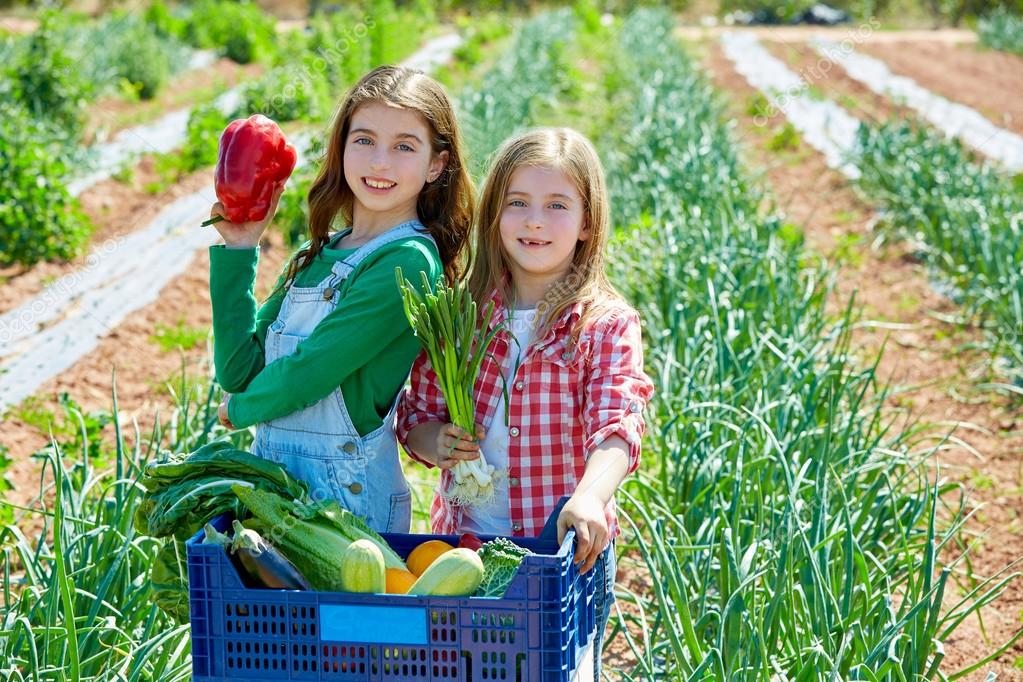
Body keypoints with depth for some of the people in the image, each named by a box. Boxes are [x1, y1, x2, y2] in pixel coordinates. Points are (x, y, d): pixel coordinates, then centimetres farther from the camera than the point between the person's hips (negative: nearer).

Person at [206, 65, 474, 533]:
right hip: (273, 476, 7)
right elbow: (237, 370, 4)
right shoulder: (317, 256, 11)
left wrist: (241, 409, 3)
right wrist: (237, 250, 2)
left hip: (348, 495, -7)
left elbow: (307, 373, -15)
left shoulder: (408, 262, -13)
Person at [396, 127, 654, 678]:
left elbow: (616, 427, -21)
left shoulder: (607, 327, -8)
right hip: (461, 540, 3)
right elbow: (415, 414, 9)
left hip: (566, 551, -3)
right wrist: (437, 442, -14)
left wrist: (589, 497, -41)